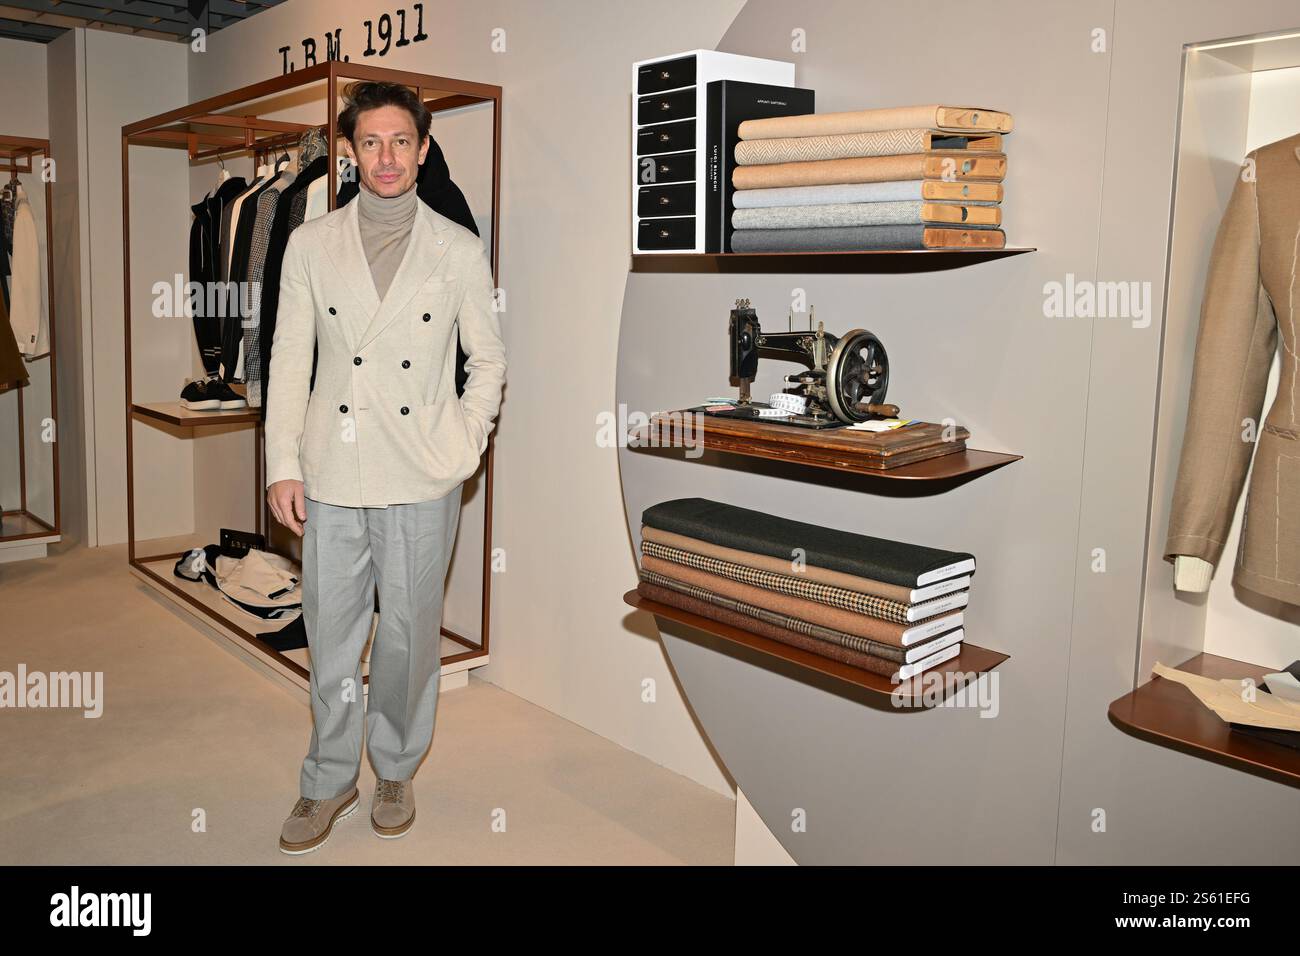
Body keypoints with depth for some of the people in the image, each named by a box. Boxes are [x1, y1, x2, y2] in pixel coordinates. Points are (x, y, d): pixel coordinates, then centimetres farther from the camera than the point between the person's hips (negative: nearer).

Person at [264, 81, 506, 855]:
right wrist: (282, 464, 0)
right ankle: (330, 781, 29)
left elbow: (488, 360, 6)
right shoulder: (311, 245, 4)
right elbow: (289, 360, 4)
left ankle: (397, 768, 31)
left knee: (410, 634, 9)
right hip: (332, 474, 1)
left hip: (422, 479, -1)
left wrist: (465, 449, -4)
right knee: (331, 634, 10)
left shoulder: (461, 251, 1)